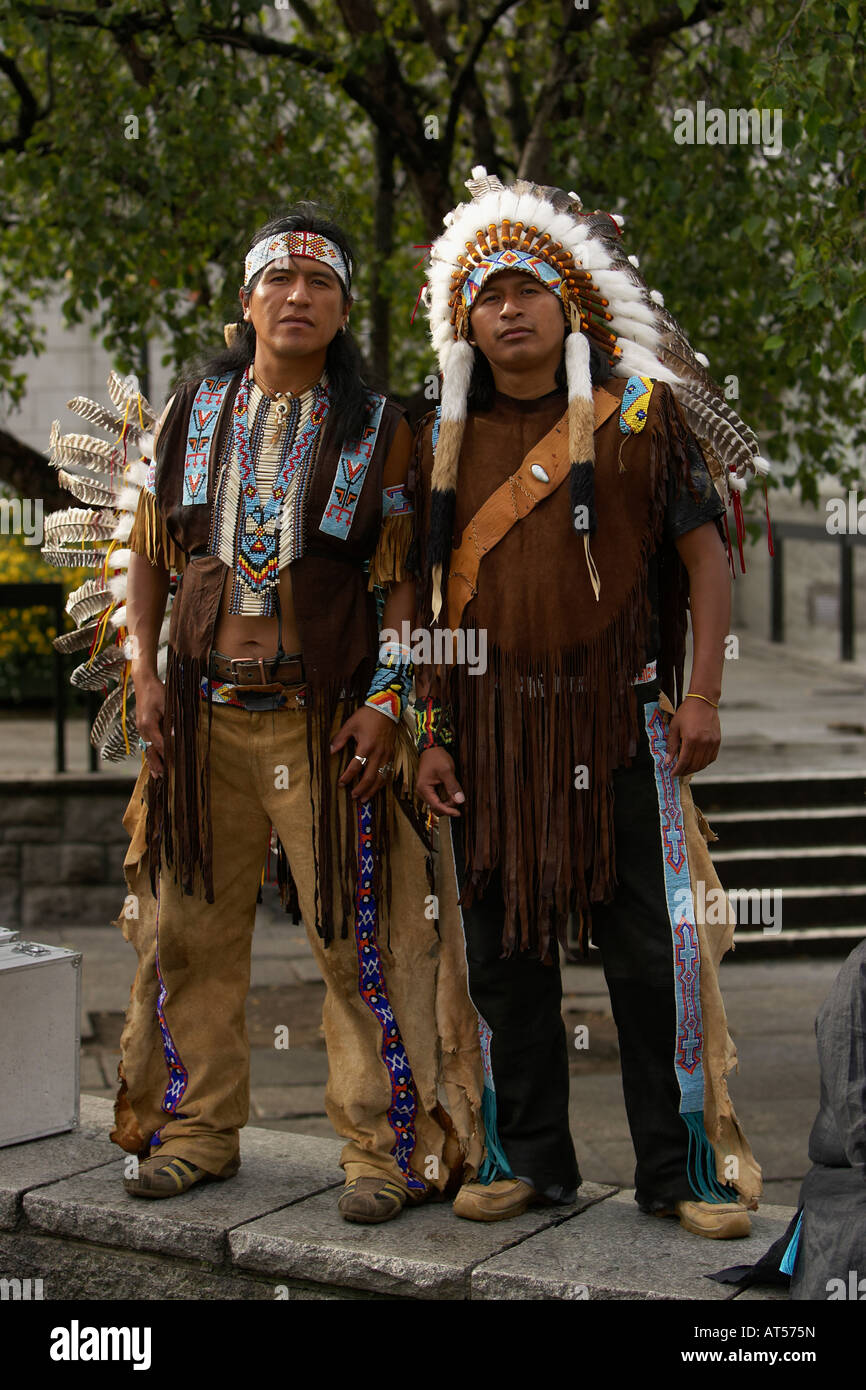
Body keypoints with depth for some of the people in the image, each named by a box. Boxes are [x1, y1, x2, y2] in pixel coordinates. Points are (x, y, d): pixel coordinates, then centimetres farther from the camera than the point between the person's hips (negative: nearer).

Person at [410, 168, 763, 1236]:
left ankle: (683, 1168, 9)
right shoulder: (443, 440, 11)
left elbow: (704, 555, 3)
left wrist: (702, 695, -6)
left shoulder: (638, 413, 4)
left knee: (651, 948, -1)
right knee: (505, 950, 8)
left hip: (616, 719, -2)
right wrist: (428, 733, 4)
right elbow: (423, 592, 11)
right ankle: (528, 1159, 20)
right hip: (490, 728, 3)